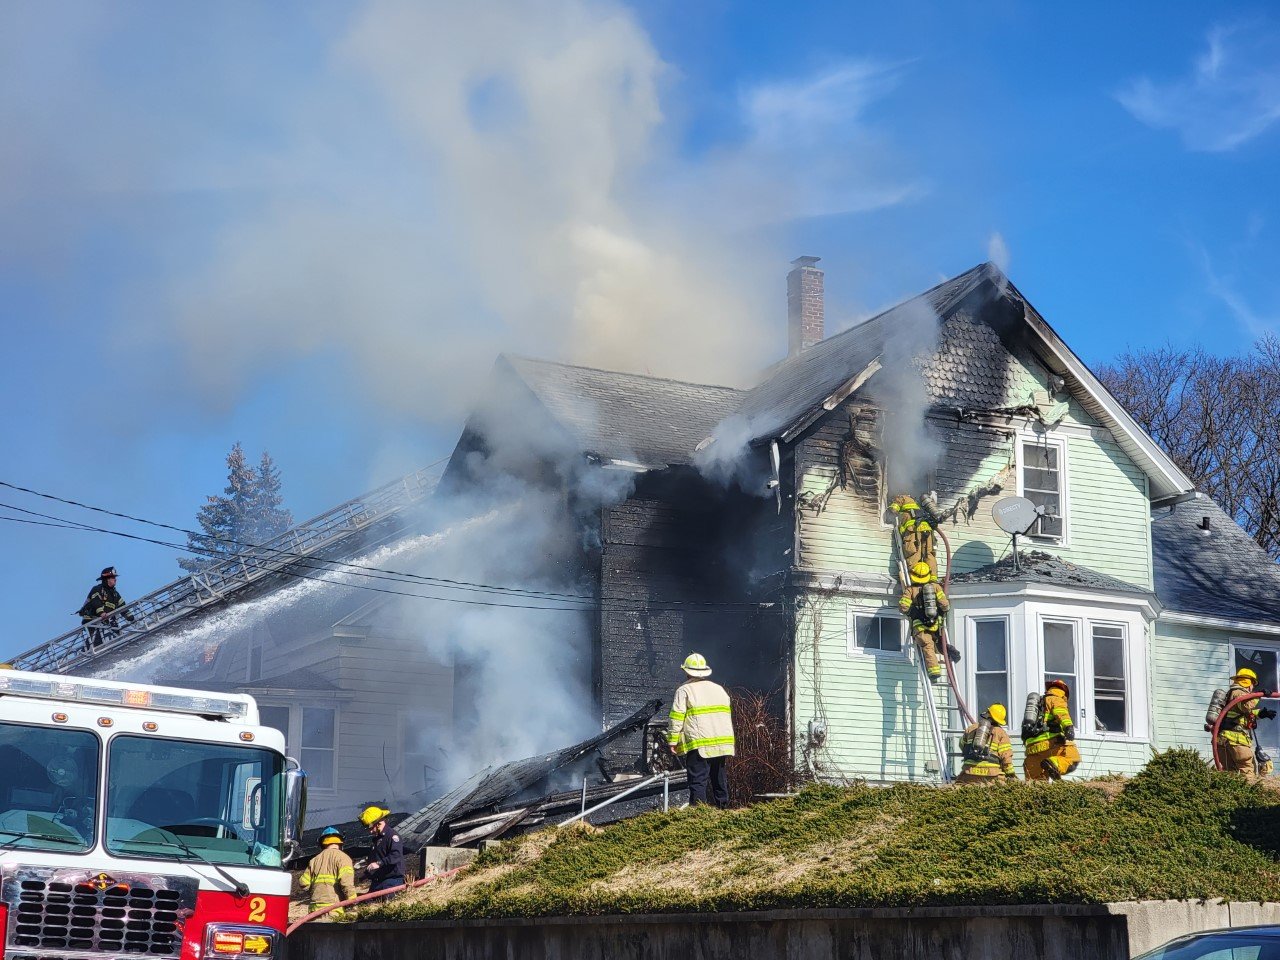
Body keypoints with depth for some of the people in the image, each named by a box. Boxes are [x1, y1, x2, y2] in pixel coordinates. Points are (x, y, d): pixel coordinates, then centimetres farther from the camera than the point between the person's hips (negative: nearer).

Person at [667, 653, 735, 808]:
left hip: (698, 745, -6)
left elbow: (676, 718, -8)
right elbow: (727, 715, 24)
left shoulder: (684, 690, -1)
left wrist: (672, 741, -4)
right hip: (722, 743, 6)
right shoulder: (719, 689, 19)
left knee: (698, 780, -8)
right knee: (719, 779, 15)